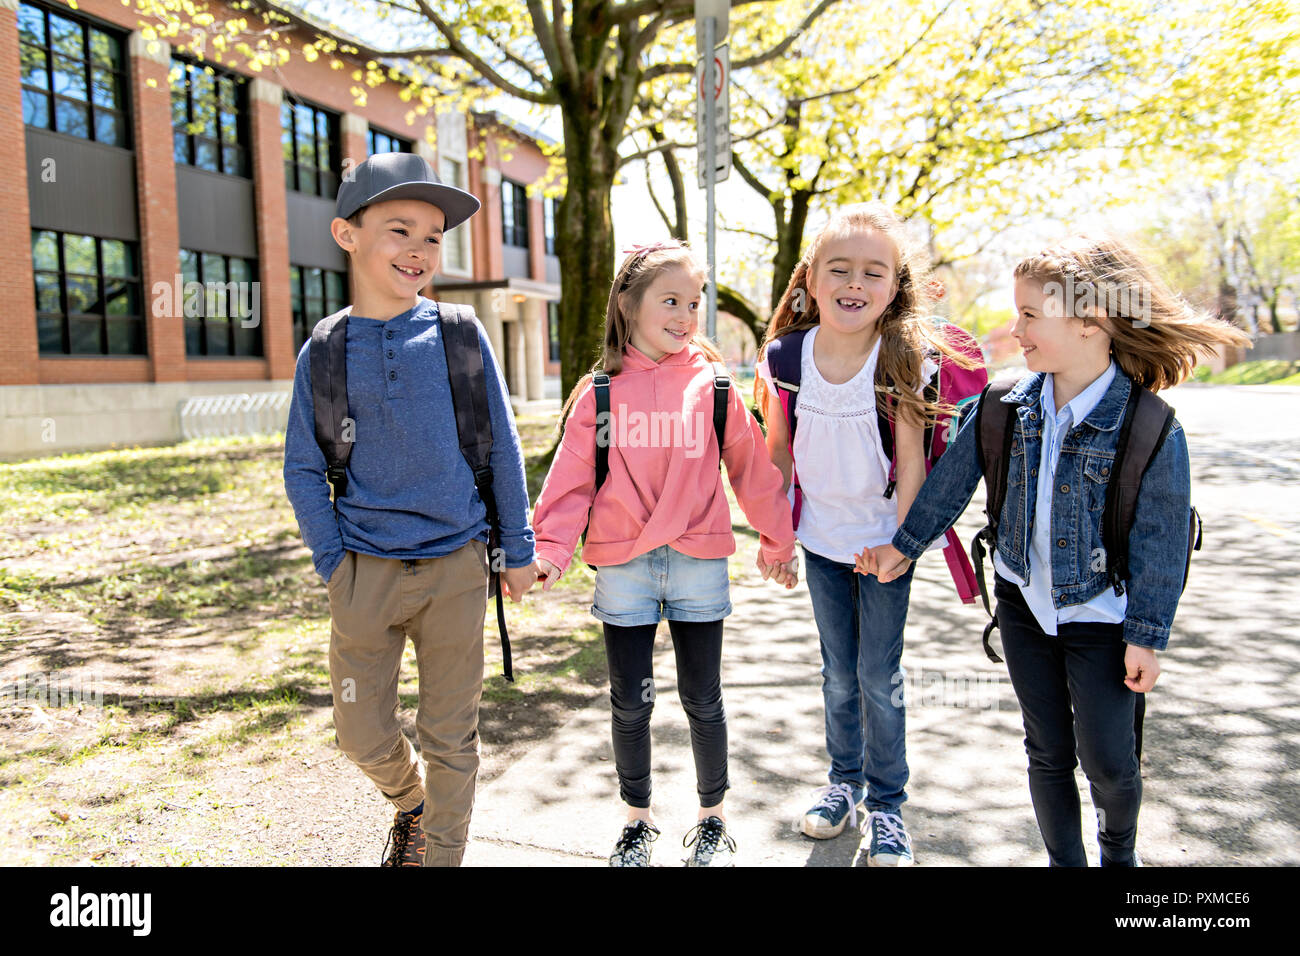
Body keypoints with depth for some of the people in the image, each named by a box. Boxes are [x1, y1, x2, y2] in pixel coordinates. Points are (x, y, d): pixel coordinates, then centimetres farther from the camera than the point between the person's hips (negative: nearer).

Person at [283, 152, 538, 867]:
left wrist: (518, 550, 4)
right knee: (363, 736, 10)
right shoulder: (325, 351, 0)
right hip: (365, 568, 1)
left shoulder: (461, 336, -3)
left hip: (456, 567, -1)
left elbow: (502, 449, 3)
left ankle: (442, 852, 32)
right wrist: (332, 562, -2)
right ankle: (409, 801, 43)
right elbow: (302, 469, 5)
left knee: (450, 737, 10)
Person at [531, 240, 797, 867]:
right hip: (622, 566, 0)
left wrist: (776, 541, 14)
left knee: (703, 700, 10)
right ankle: (637, 821, 32)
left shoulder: (714, 384, 1)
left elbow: (752, 466, 7)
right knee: (630, 703, 11)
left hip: (699, 562, 0)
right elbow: (572, 476, -1)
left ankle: (712, 820, 32)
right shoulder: (599, 391, 1)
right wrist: (551, 546, -13)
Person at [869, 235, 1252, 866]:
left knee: (1108, 761, 8)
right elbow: (952, 479, 4)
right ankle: (1064, 861, 35)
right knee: (1048, 752, 14)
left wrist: (1147, 635, -9)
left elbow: (1161, 539, -12)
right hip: (1024, 602, 3)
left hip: (1101, 614, -3)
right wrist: (905, 543, 8)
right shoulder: (1006, 407, -7)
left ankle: (1120, 852, 40)